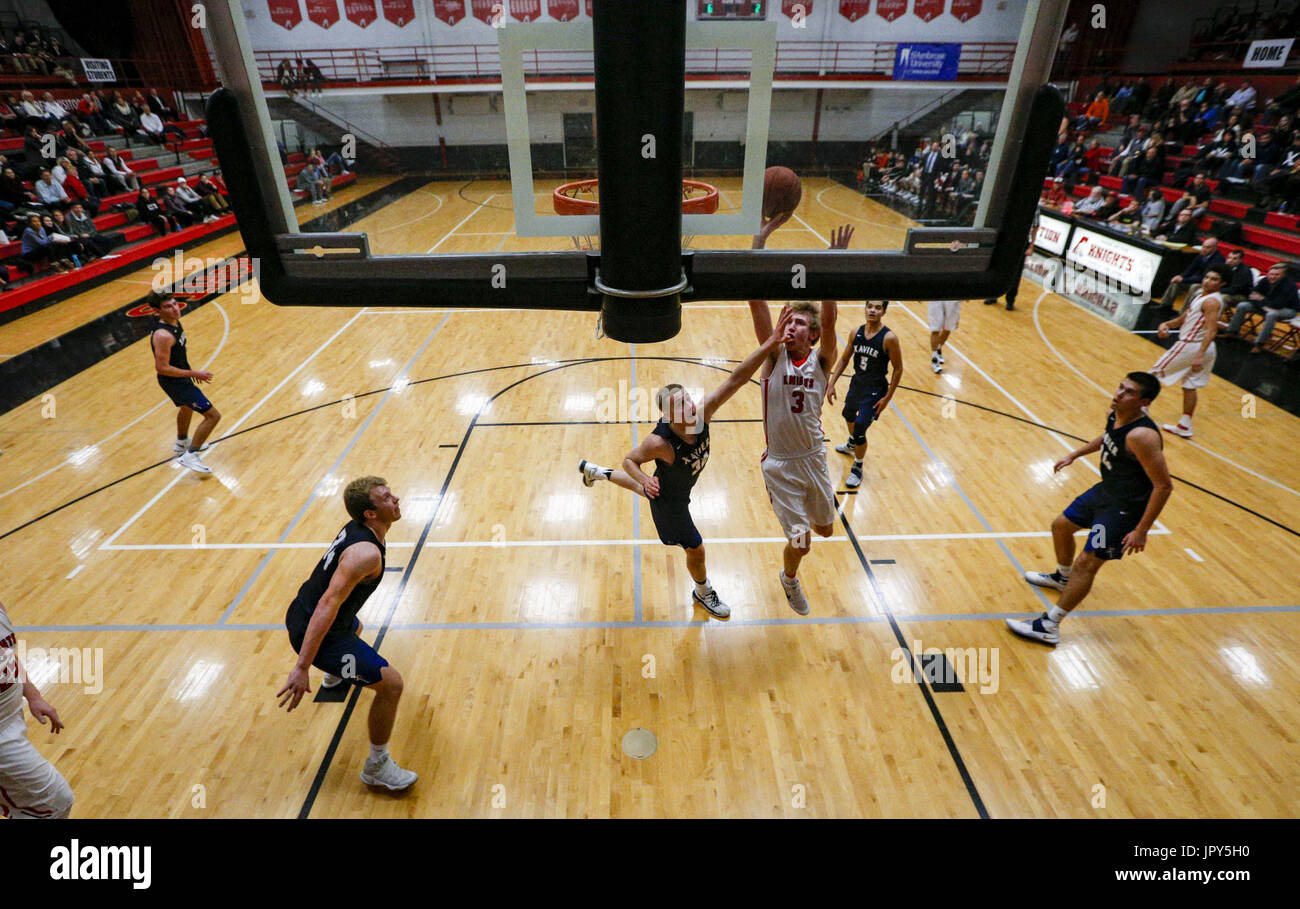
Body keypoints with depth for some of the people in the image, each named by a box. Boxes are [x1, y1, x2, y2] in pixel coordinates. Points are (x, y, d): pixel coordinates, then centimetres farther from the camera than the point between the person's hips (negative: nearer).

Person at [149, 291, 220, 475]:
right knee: (213, 415, -11)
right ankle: (190, 456, -5)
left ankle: (182, 443, 60)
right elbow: (162, 367, -29)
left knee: (186, 408, 35)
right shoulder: (163, 335, -30)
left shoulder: (174, 321, -1)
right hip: (174, 382, -11)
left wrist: (190, 371, 15)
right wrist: (193, 374, -24)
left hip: (180, 377, 11)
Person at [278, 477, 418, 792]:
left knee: (355, 627, 42)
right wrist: (302, 667, -37)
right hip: (315, 632, -10)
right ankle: (376, 767, 6)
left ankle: (334, 674, 75)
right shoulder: (367, 553, -29)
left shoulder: (356, 527, -1)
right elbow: (328, 604, -36)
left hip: (301, 612, 10)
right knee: (390, 683, -12)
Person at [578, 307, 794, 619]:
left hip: (681, 486, 7)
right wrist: (646, 479, -41)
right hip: (668, 499, -6)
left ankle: (594, 471, 61)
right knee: (696, 548, 9)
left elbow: (736, 380, -37)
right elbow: (630, 459, -21)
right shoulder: (660, 443, -40)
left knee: (644, 489, 38)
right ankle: (703, 593, 43)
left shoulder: (702, 415, -30)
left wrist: (769, 345, -46)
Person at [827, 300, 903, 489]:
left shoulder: (889, 338, -20)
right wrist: (831, 383, 1)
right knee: (848, 416, 29)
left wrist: (887, 398, -15)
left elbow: (898, 369, -13)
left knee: (860, 429, -9)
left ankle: (857, 470, 14)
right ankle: (852, 445, 62)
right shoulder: (857, 332, -4)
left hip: (875, 390, -6)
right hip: (856, 383, 7)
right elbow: (844, 360, 6)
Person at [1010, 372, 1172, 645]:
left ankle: (1048, 628, -3)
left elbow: (1164, 485, -28)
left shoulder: (1141, 436, -32)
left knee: (1086, 564, -9)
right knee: (1061, 526, 25)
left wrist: (1141, 530, -27)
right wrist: (1075, 454, 23)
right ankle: (1062, 578, 54)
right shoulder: (1115, 413, -6)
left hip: (1124, 509, -10)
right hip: (1105, 490, 10)